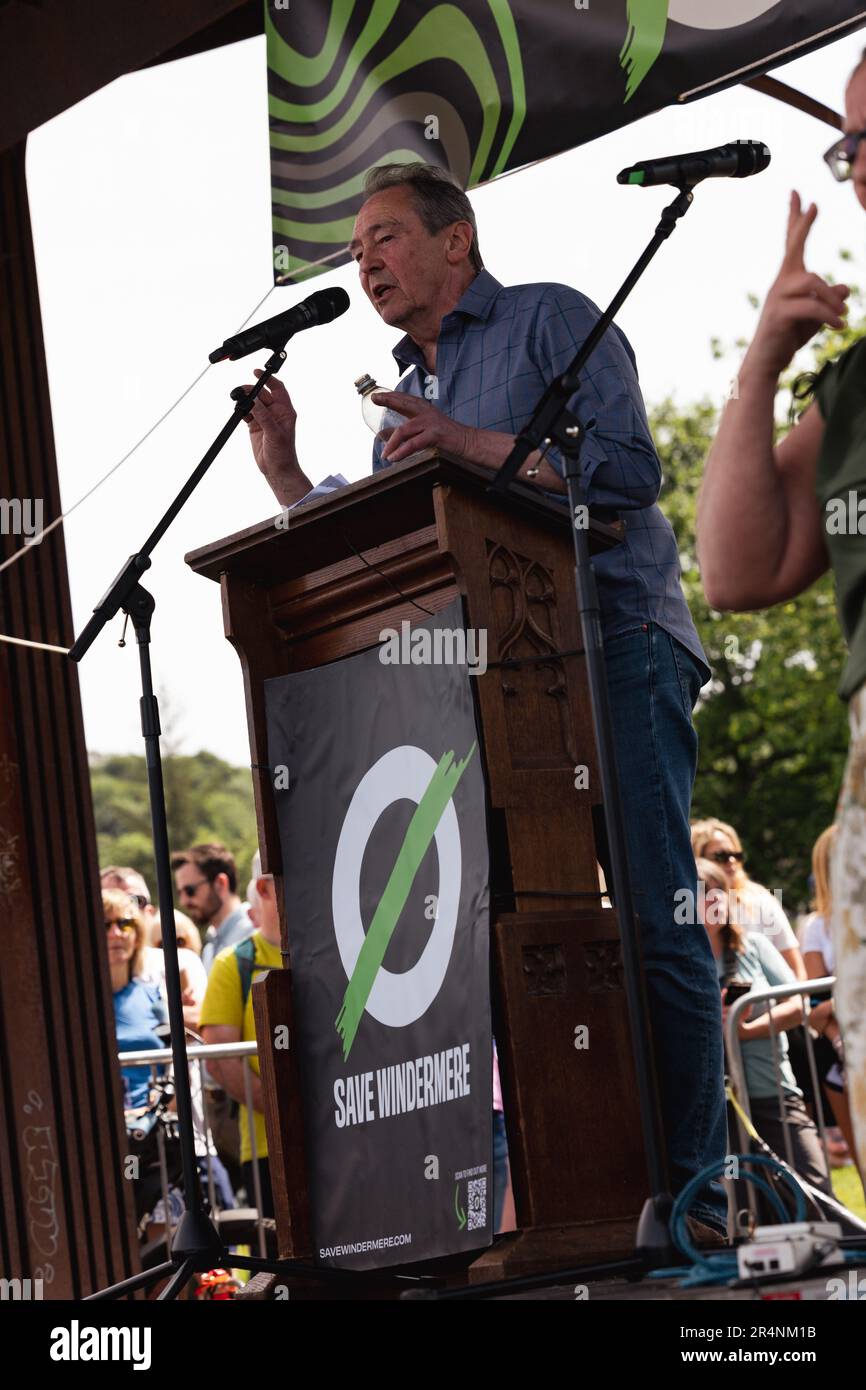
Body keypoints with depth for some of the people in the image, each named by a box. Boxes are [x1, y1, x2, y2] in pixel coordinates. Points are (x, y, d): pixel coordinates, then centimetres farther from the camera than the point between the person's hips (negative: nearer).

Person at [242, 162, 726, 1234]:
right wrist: (281, 470, 12)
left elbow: (626, 466, -9)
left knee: (649, 922, -11)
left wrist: (472, 447, -15)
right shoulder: (407, 402, 26)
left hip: (612, 641, -7)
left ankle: (690, 1186, -10)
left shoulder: (549, 321, 5)